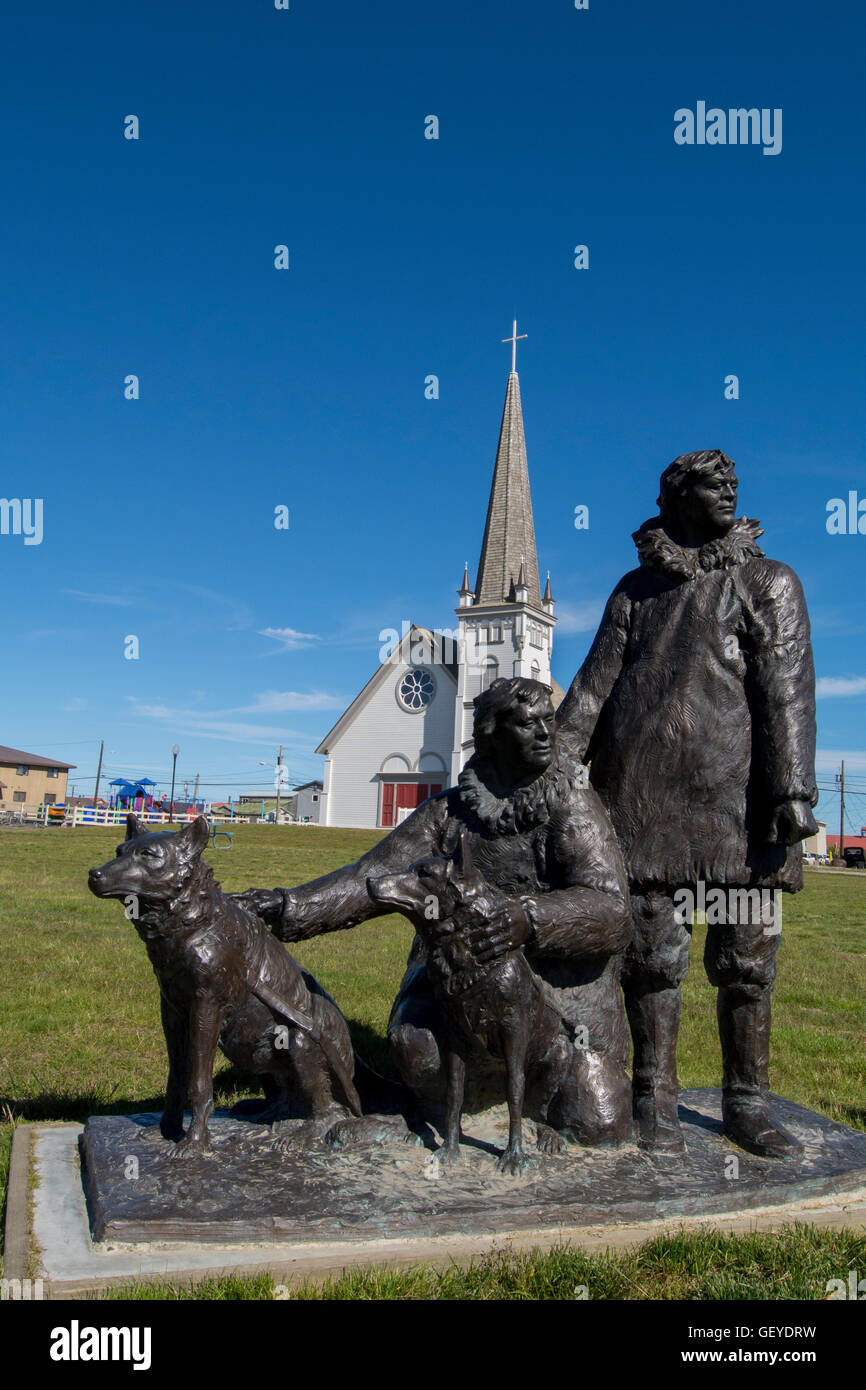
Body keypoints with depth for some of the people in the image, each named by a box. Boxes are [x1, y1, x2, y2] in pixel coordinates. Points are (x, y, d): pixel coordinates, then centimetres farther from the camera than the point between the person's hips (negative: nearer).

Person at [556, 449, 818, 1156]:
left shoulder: (770, 582, 10)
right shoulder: (637, 588, 16)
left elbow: (787, 690, -2)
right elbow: (595, 683, 12)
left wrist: (793, 789, -13)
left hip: (736, 793, -1)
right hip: (645, 796, 1)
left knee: (746, 958, 3)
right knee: (653, 955, 4)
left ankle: (748, 1102, 17)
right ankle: (655, 1099, 16)